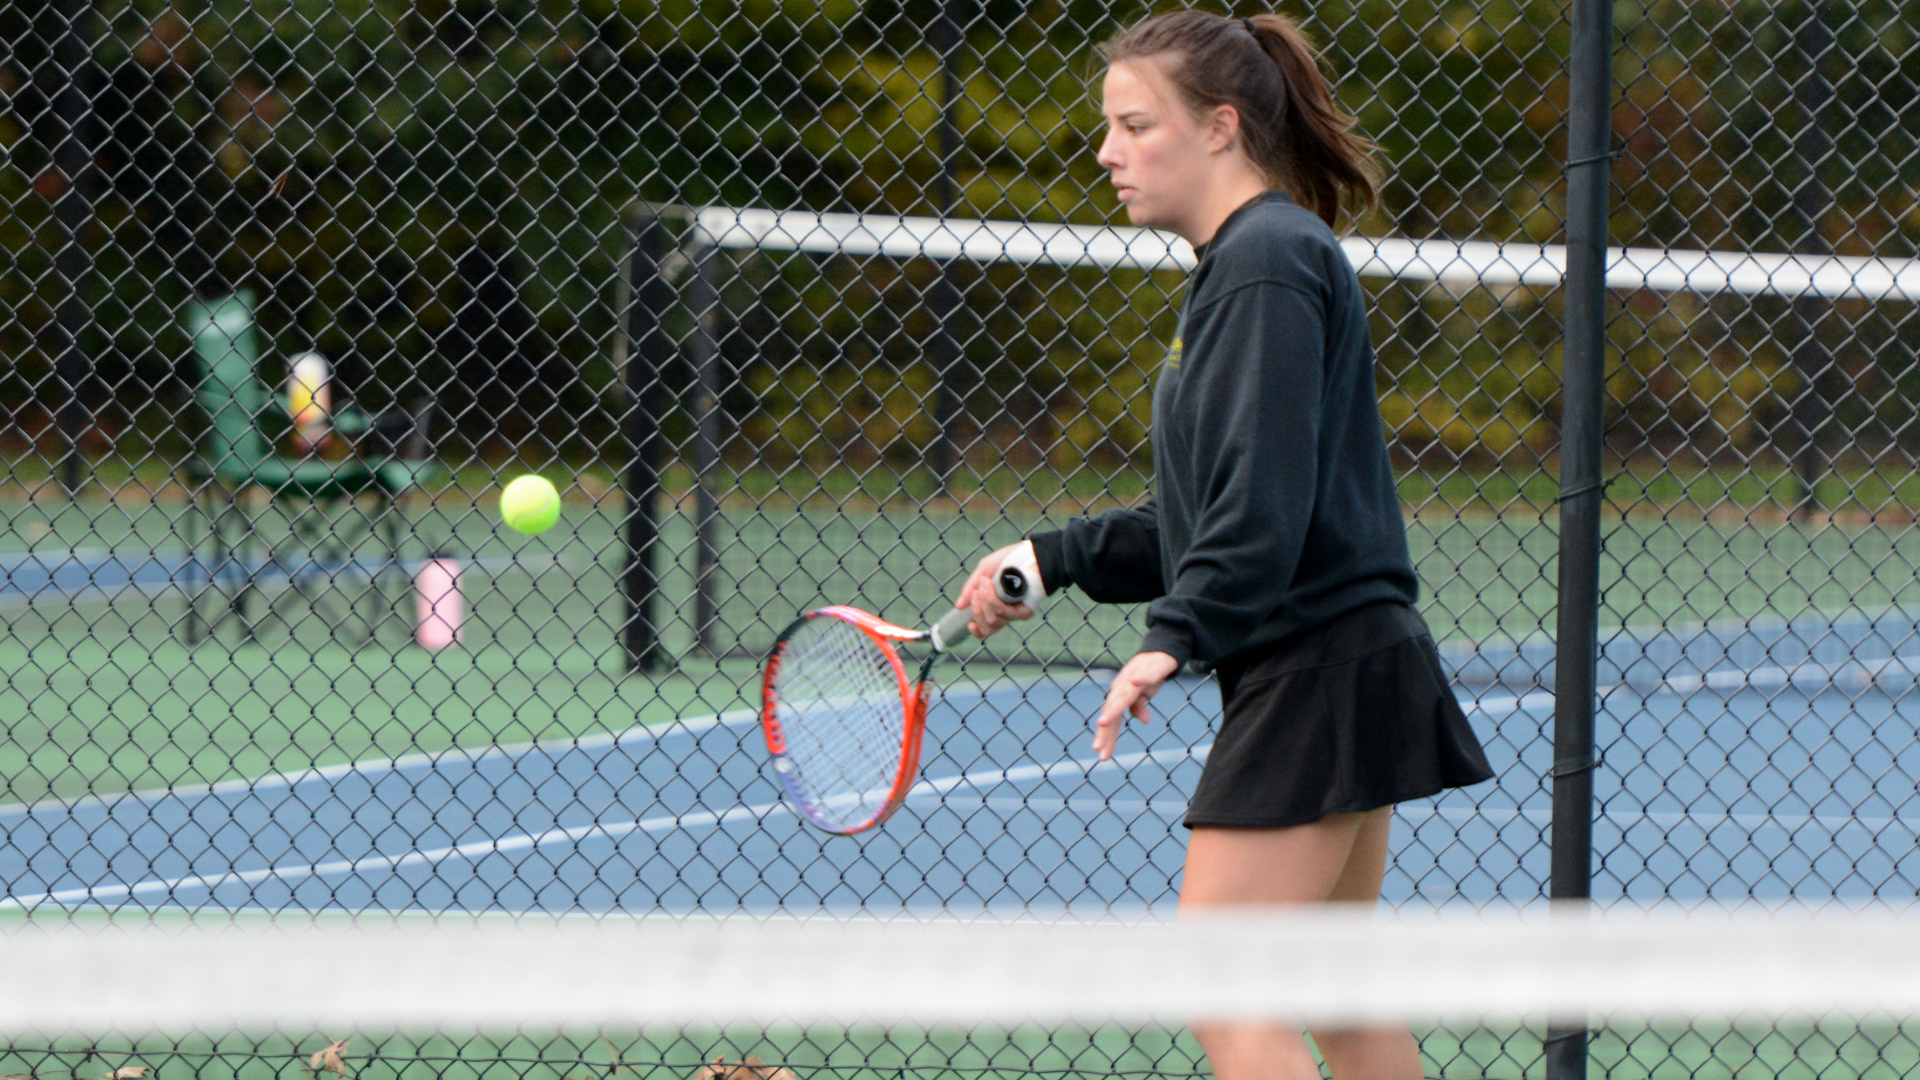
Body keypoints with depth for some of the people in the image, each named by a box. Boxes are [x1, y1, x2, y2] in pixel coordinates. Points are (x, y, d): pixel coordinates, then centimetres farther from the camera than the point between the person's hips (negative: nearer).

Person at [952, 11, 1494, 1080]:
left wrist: (1176, 637, -31)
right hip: (1344, 668, 11)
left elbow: (1266, 499, -24)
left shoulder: (1267, 263, -13)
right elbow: (1208, 514, 22)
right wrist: (1055, 558, 16)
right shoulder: (1241, 266, 18)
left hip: (1318, 664, -11)